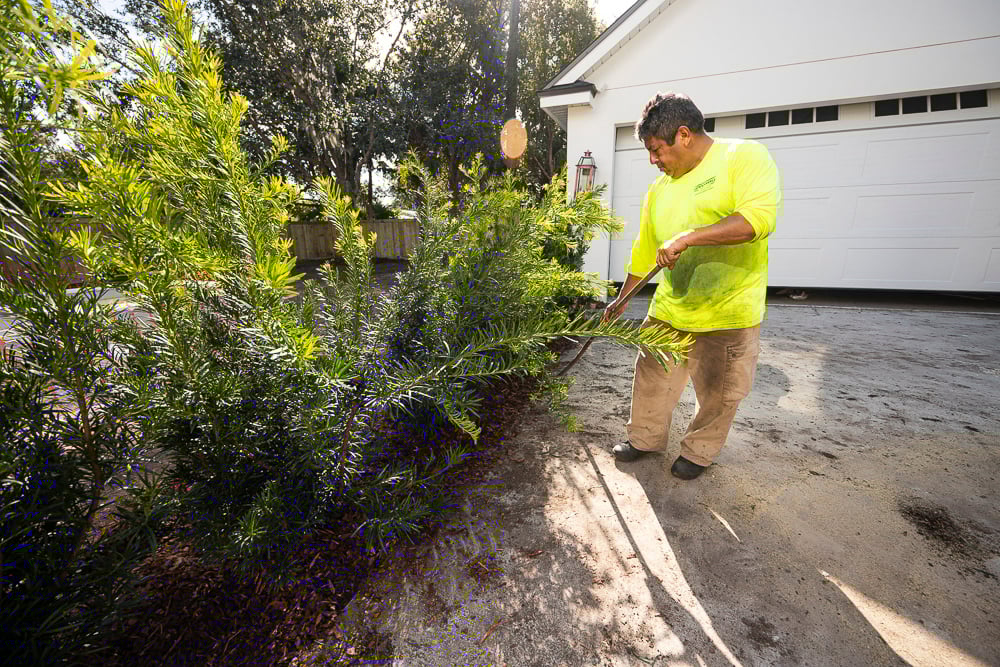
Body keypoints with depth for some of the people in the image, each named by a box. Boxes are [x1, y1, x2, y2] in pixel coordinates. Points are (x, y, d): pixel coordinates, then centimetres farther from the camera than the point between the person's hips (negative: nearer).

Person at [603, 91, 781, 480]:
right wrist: (621, 300, 22)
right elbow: (644, 250, 18)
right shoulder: (659, 190, 11)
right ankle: (645, 439, 34)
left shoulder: (745, 156, -6)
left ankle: (699, 452, 33)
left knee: (718, 396, 10)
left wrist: (687, 237, -28)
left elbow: (760, 216, -24)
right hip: (668, 311, 5)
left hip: (728, 316, -5)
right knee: (651, 380, 11)